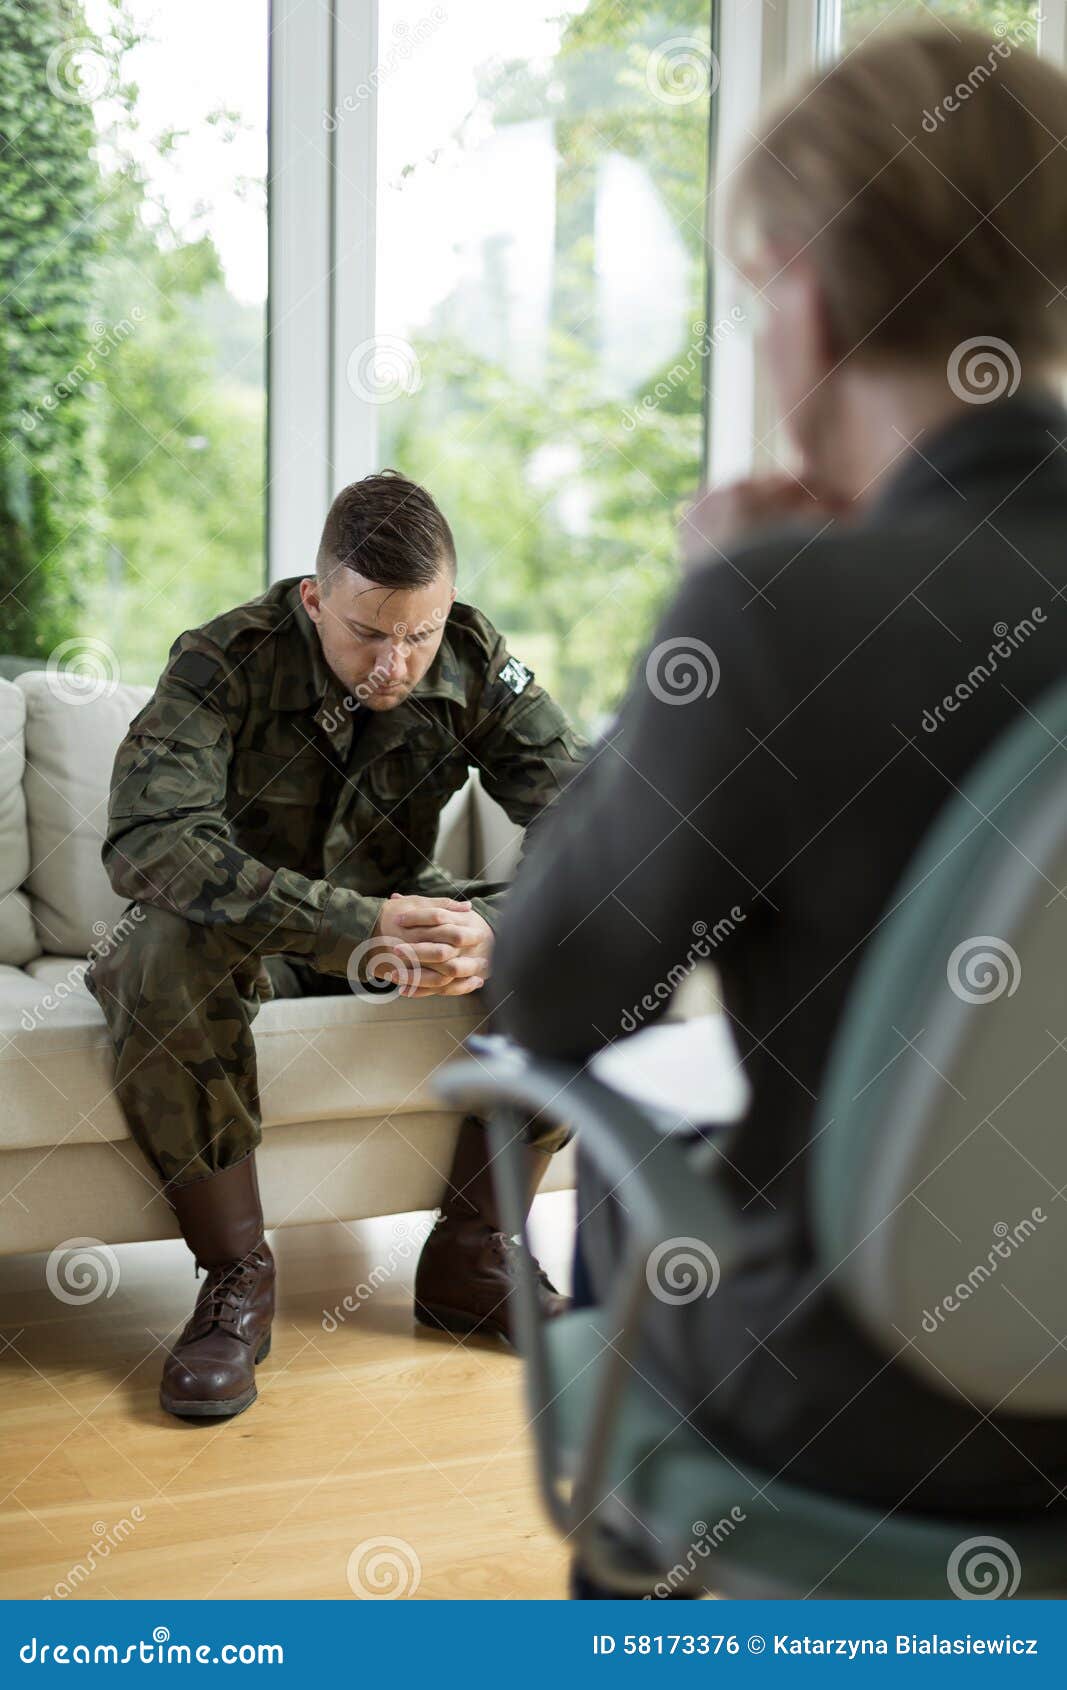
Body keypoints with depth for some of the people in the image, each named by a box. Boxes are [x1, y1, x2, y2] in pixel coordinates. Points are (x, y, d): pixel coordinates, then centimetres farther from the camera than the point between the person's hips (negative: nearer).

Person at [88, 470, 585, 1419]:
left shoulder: (476, 664, -13)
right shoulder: (228, 661, -23)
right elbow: (147, 840, -37)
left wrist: (496, 929, -41)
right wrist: (352, 925, -47)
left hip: (397, 918, 3)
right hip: (253, 934, -3)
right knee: (168, 962, -38)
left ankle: (467, 1257, -9)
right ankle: (236, 1277, -21)